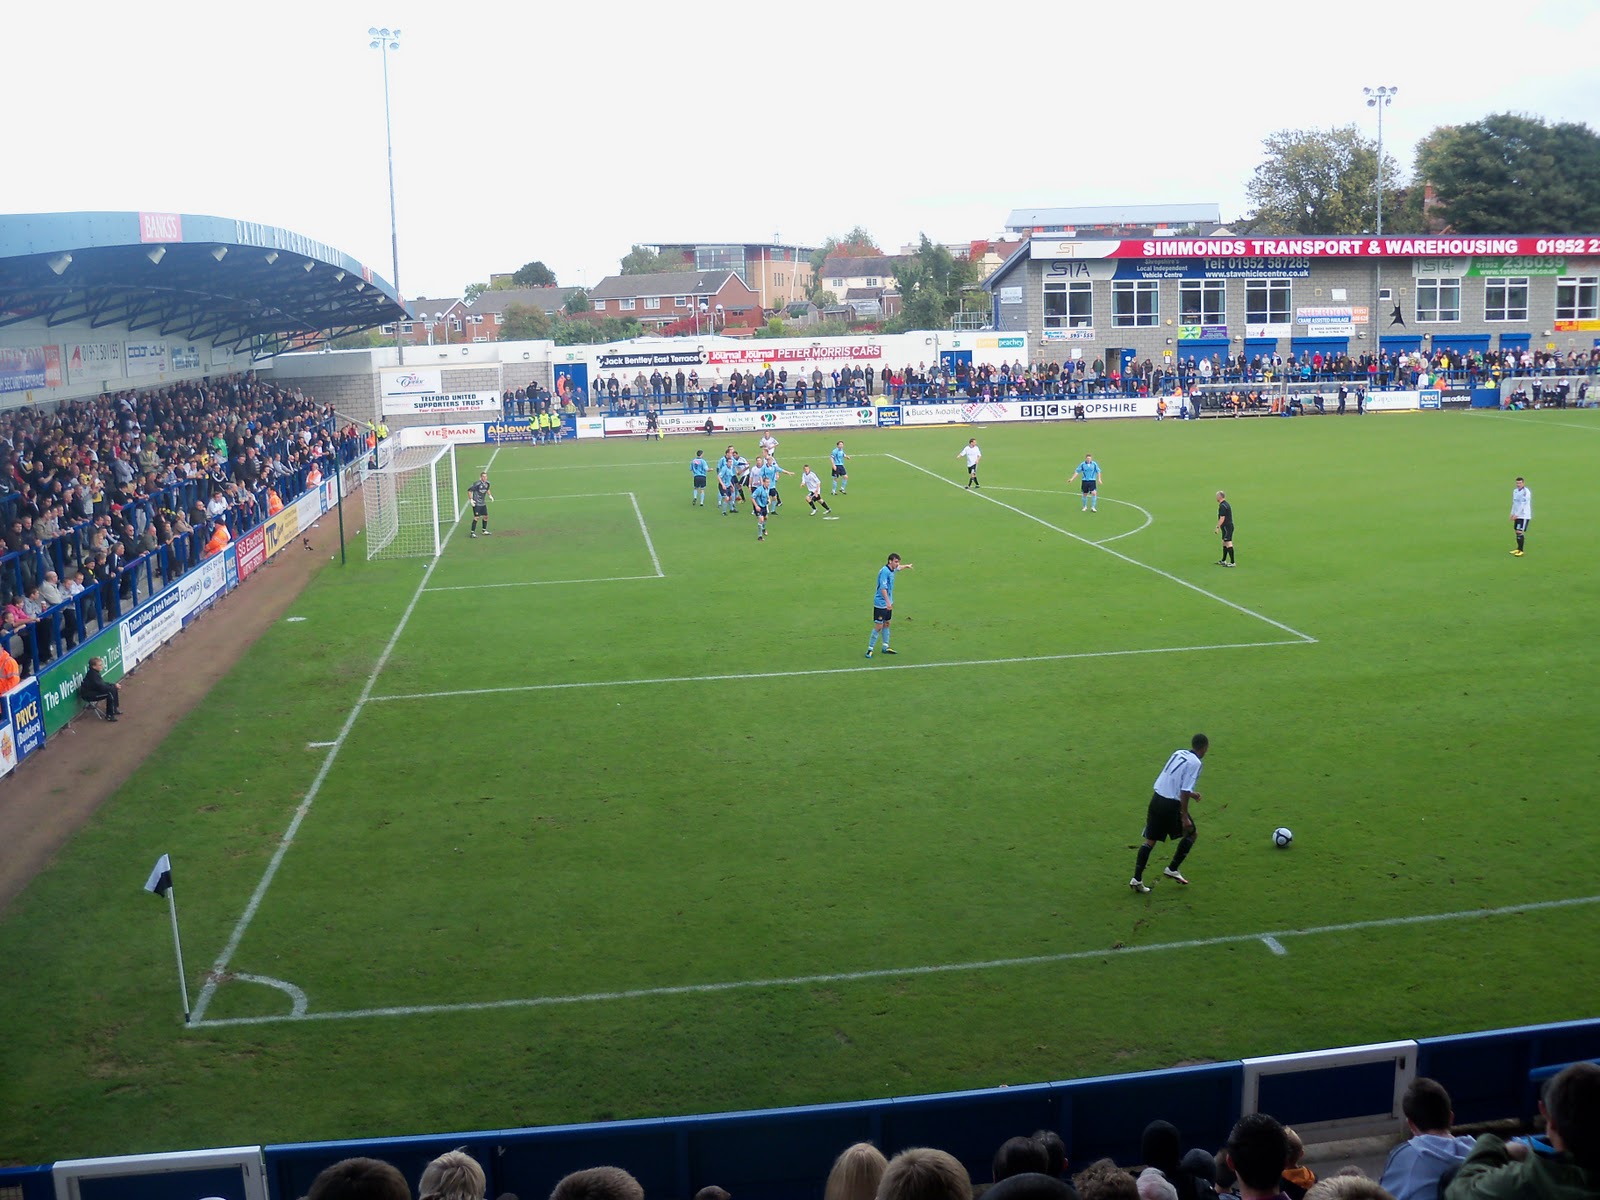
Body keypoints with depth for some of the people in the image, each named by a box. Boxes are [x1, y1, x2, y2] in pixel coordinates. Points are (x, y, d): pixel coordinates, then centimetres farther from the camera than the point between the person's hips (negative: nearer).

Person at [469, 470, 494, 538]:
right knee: (477, 517, -12)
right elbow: (469, 490, -17)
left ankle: (484, 531, 28)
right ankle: (472, 533, -7)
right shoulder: (477, 484, -21)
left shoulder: (487, 483, 2)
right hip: (476, 503, -8)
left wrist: (490, 495, 13)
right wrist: (471, 500, -19)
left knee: (486, 516, 12)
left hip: (483, 503, 8)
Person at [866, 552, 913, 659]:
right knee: (878, 626, -8)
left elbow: (898, 568, 33)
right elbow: (883, 588, -30)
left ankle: (885, 648, 24)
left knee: (886, 624, 15)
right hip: (880, 604, -10)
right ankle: (870, 649, 0)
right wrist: (887, 602, -36)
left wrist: (906, 566, 51)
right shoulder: (884, 571, -22)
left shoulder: (892, 570, 6)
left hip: (888, 603, 10)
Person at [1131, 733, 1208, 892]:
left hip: (1156, 799, 6)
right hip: (1172, 805, -6)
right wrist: (1184, 817, -14)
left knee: (1150, 840, 10)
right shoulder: (1195, 763, -11)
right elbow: (1185, 792, -17)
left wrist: (1191, 793, 36)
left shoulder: (1178, 754, 11)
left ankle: (1137, 879, 5)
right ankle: (1172, 869, 18)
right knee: (1190, 834, 18)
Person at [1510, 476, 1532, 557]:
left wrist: (1516, 515, -19)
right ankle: (1518, 549, 22)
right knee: (1517, 531, 11)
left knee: (1520, 532, -11)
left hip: (1524, 516, -8)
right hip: (1517, 515, 8)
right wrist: (1512, 514, 13)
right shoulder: (1515, 491, 11)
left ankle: (1521, 551, -7)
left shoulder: (1526, 492, -15)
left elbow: (1523, 505, -19)